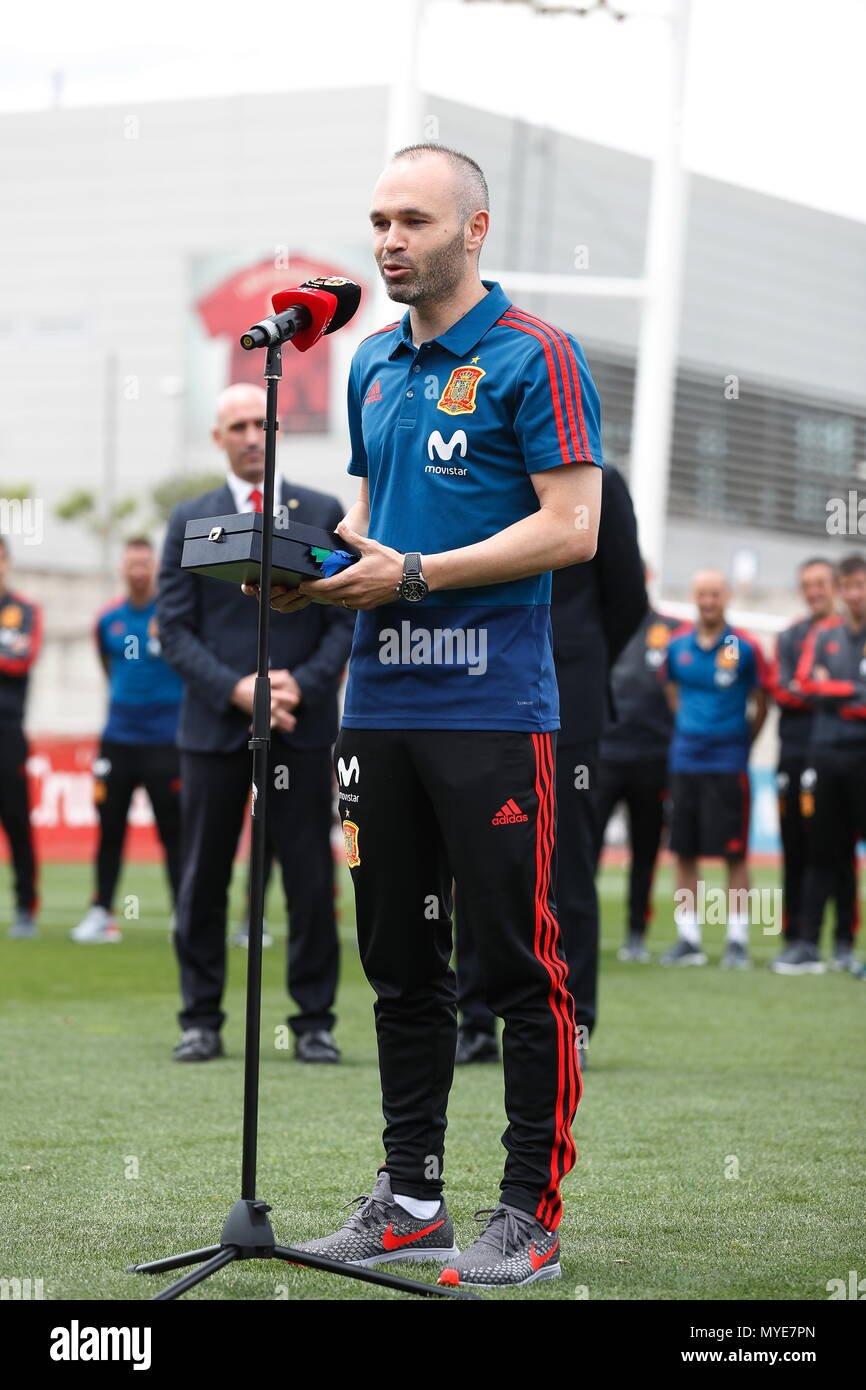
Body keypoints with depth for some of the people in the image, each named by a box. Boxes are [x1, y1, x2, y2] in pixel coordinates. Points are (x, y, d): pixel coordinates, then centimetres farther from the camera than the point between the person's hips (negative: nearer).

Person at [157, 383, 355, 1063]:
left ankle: (314, 1021, 6)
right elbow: (175, 628, 3)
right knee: (203, 880, 3)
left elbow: (346, 619, 5)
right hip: (214, 725, 0)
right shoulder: (190, 521, 8)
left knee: (311, 880, -1)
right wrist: (234, 689, -11)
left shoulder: (323, 514, 8)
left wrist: (304, 684, -11)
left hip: (302, 724, 0)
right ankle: (202, 1019, 12)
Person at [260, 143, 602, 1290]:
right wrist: (322, 569, 2)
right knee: (400, 961, 11)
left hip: (492, 708, -7)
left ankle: (530, 1211, 3)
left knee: (518, 962, -3)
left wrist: (414, 574, -17)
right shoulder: (374, 366, 16)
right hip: (381, 701, 7)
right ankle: (408, 1199, 18)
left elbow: (572, 526, -13)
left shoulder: (534, 358, -6)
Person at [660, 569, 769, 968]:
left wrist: (741, 744, 6)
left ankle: (737, 940, 3)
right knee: (684, 853, 5)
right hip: (684, 762, 4)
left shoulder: (744, 648, -5)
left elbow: (761, 705, 4)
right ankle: (688, 939, 12)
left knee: (734, 855, -3)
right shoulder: (677, 646, 5)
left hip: (728, 764, -4)